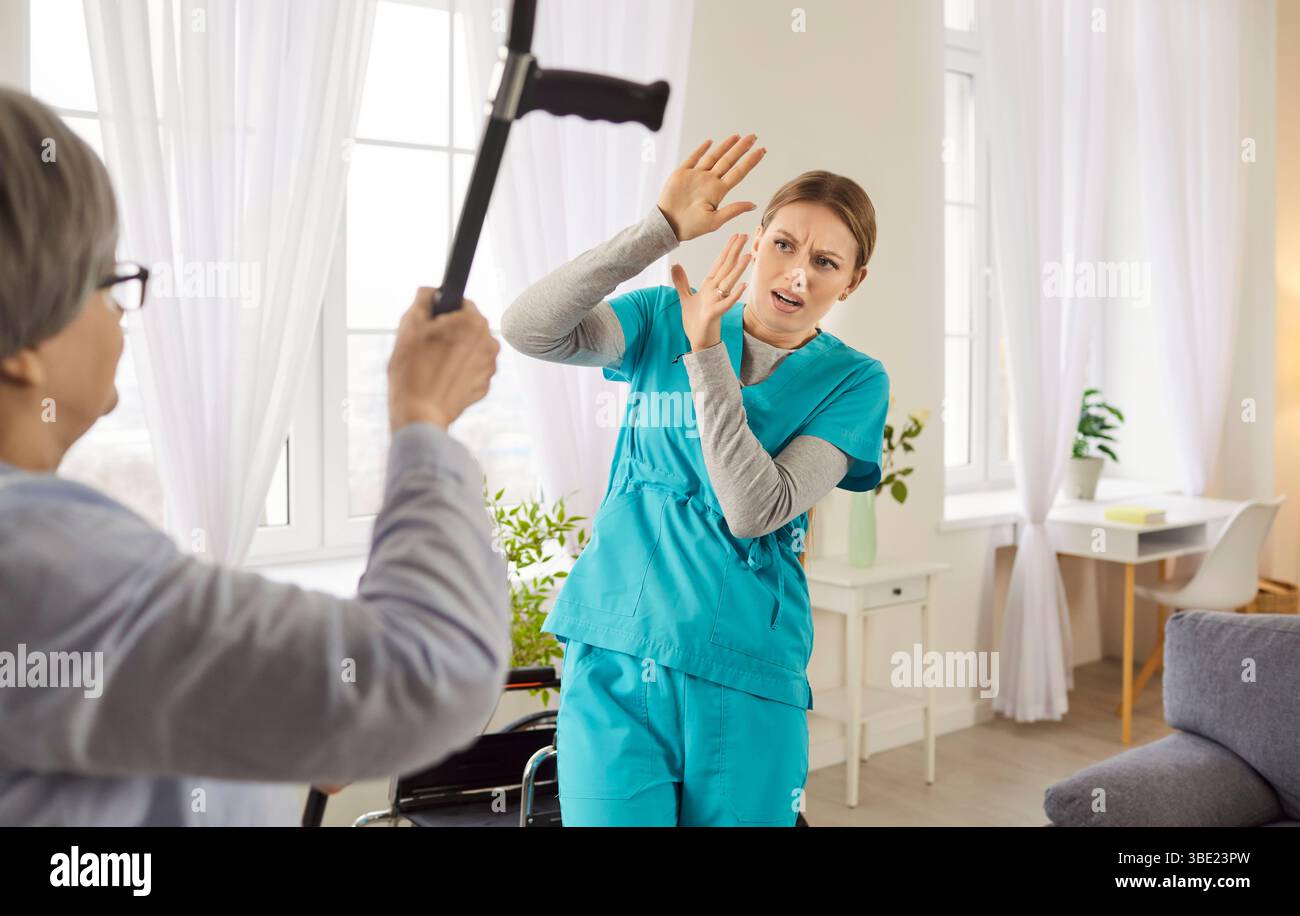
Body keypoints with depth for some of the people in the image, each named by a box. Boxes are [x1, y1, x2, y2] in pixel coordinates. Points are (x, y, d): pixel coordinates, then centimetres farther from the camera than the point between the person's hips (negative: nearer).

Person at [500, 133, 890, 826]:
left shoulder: (852, 380, 0)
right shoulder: (665, 316, 4)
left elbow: (755, 510, -13)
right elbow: (526, 329, -13)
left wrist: (705, 352, -16)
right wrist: (664, 226, -17)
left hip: (744, 678, 0)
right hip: (610, 661, 0)